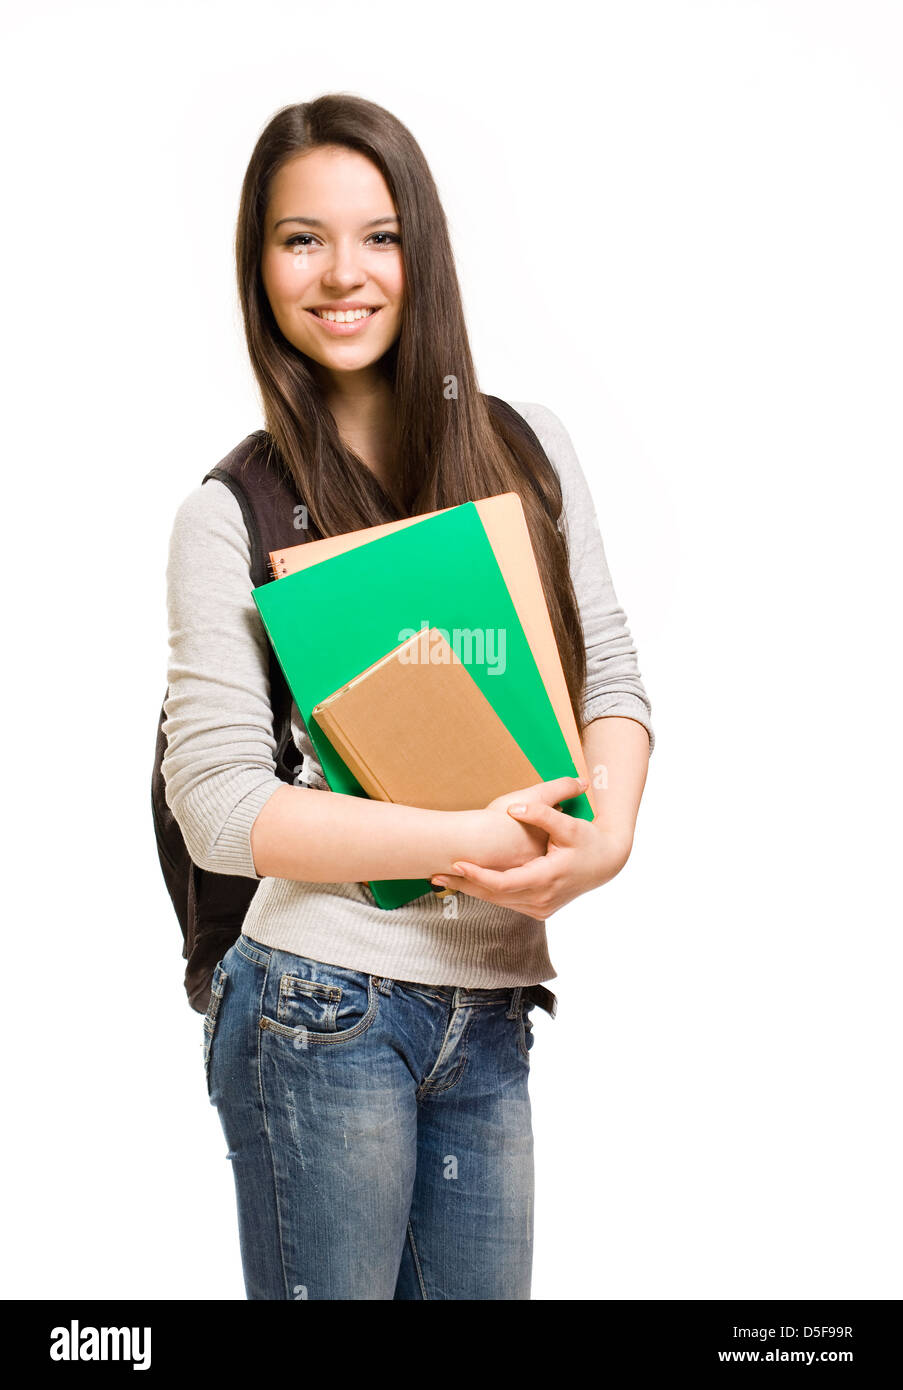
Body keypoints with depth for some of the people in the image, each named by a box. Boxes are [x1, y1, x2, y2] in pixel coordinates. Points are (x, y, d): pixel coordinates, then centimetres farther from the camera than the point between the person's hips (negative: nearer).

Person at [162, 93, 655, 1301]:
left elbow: (610, 677, 8)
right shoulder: (231, 512, -5)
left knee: (483, 1288, 14)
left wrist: (605, 837, -12)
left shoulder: (523, 446, 6)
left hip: (493, 1011, 4)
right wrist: (475, 840, -19)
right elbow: (217, 803, -12)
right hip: (323, 1013, -4)